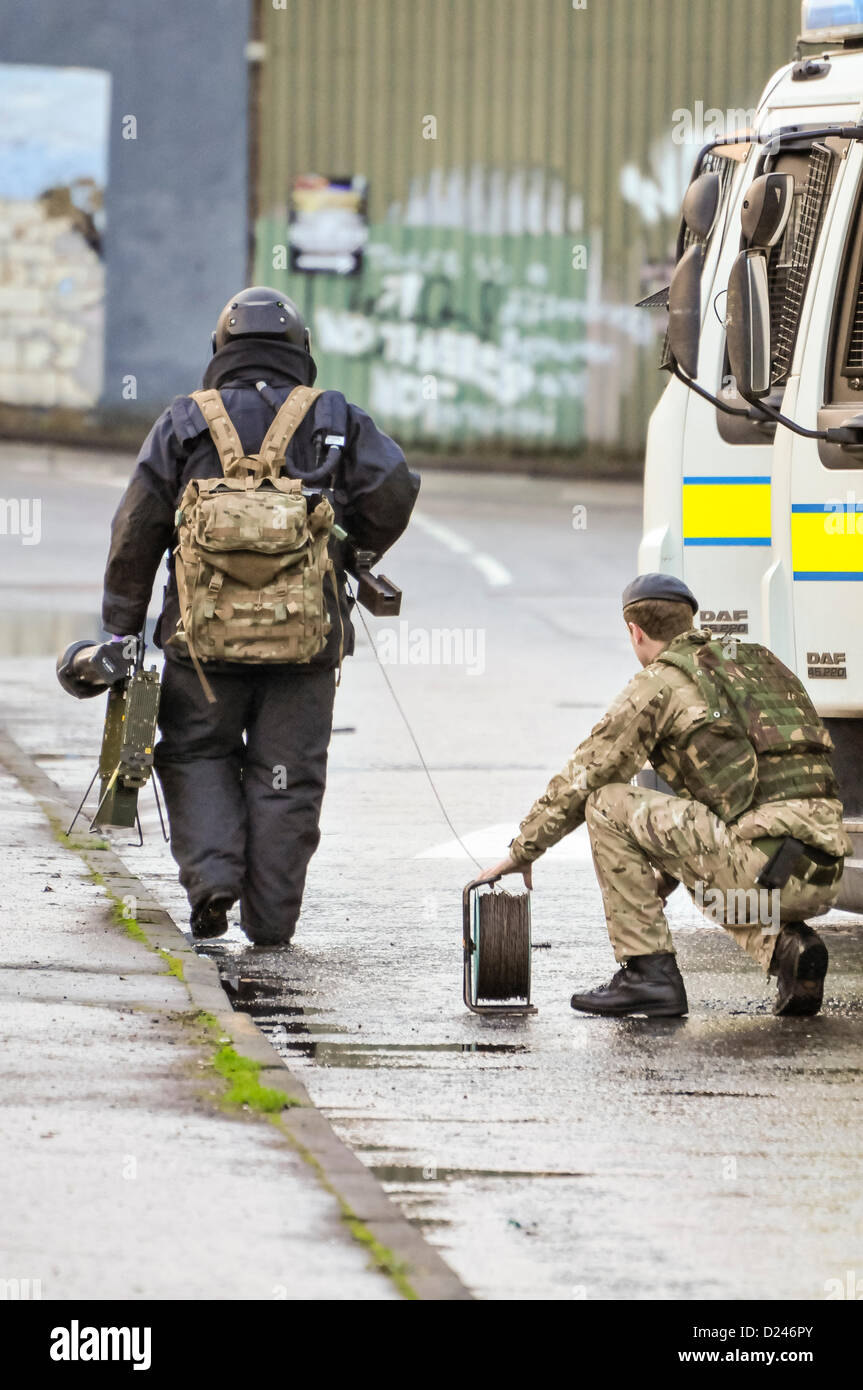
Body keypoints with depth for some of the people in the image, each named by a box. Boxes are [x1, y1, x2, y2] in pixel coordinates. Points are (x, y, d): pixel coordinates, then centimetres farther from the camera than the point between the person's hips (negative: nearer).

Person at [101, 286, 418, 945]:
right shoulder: (335, 419, 7)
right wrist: (354, 559, 13)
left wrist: (121, 626, 9)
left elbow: (138, 528, 3)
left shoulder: (185, 422, 6)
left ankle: (212, 872, -4)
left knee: (198, 754, 16)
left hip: (206, 630, 0)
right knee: (287, 776, 8)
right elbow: (394, 489, -5)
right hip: (306, 638, 0)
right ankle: (271, 918, 7)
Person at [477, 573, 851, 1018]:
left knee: (607, 805, 4)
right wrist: (674, 868, 42)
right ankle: (785, 945, 9)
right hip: (823, 881, 7)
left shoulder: (659, 684, 4)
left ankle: (648, 973, 2)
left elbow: (579, 780, 7)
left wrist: (520, 853, 22)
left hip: (762, 861, -7)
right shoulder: (759, 662, 26)